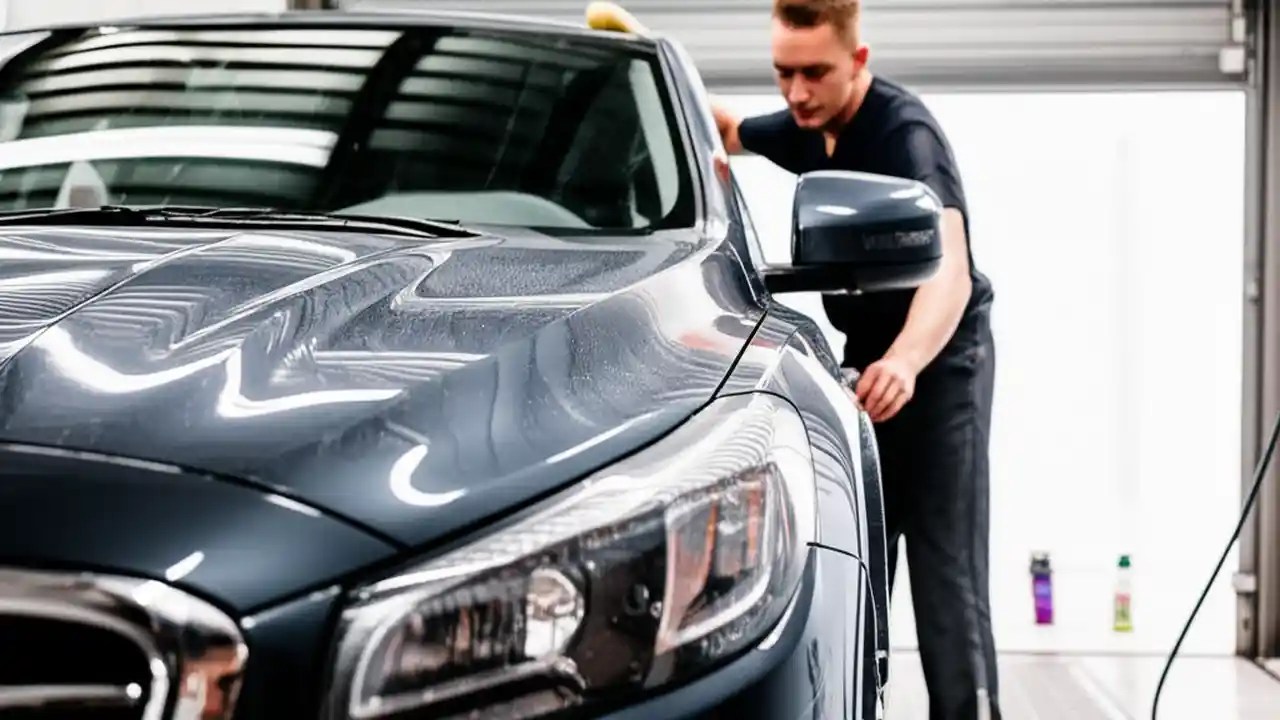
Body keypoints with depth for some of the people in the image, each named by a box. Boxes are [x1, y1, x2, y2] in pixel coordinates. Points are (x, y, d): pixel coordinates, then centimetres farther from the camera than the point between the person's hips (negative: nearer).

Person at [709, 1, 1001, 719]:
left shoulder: (904, 132, -25)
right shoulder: (806, 130, 0)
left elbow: (950, 269, -38)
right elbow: (730, 131, 23)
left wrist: (907, 360, -57)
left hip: (940, 362, -8)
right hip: (870, 360, 8)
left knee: (945, 568, -12)